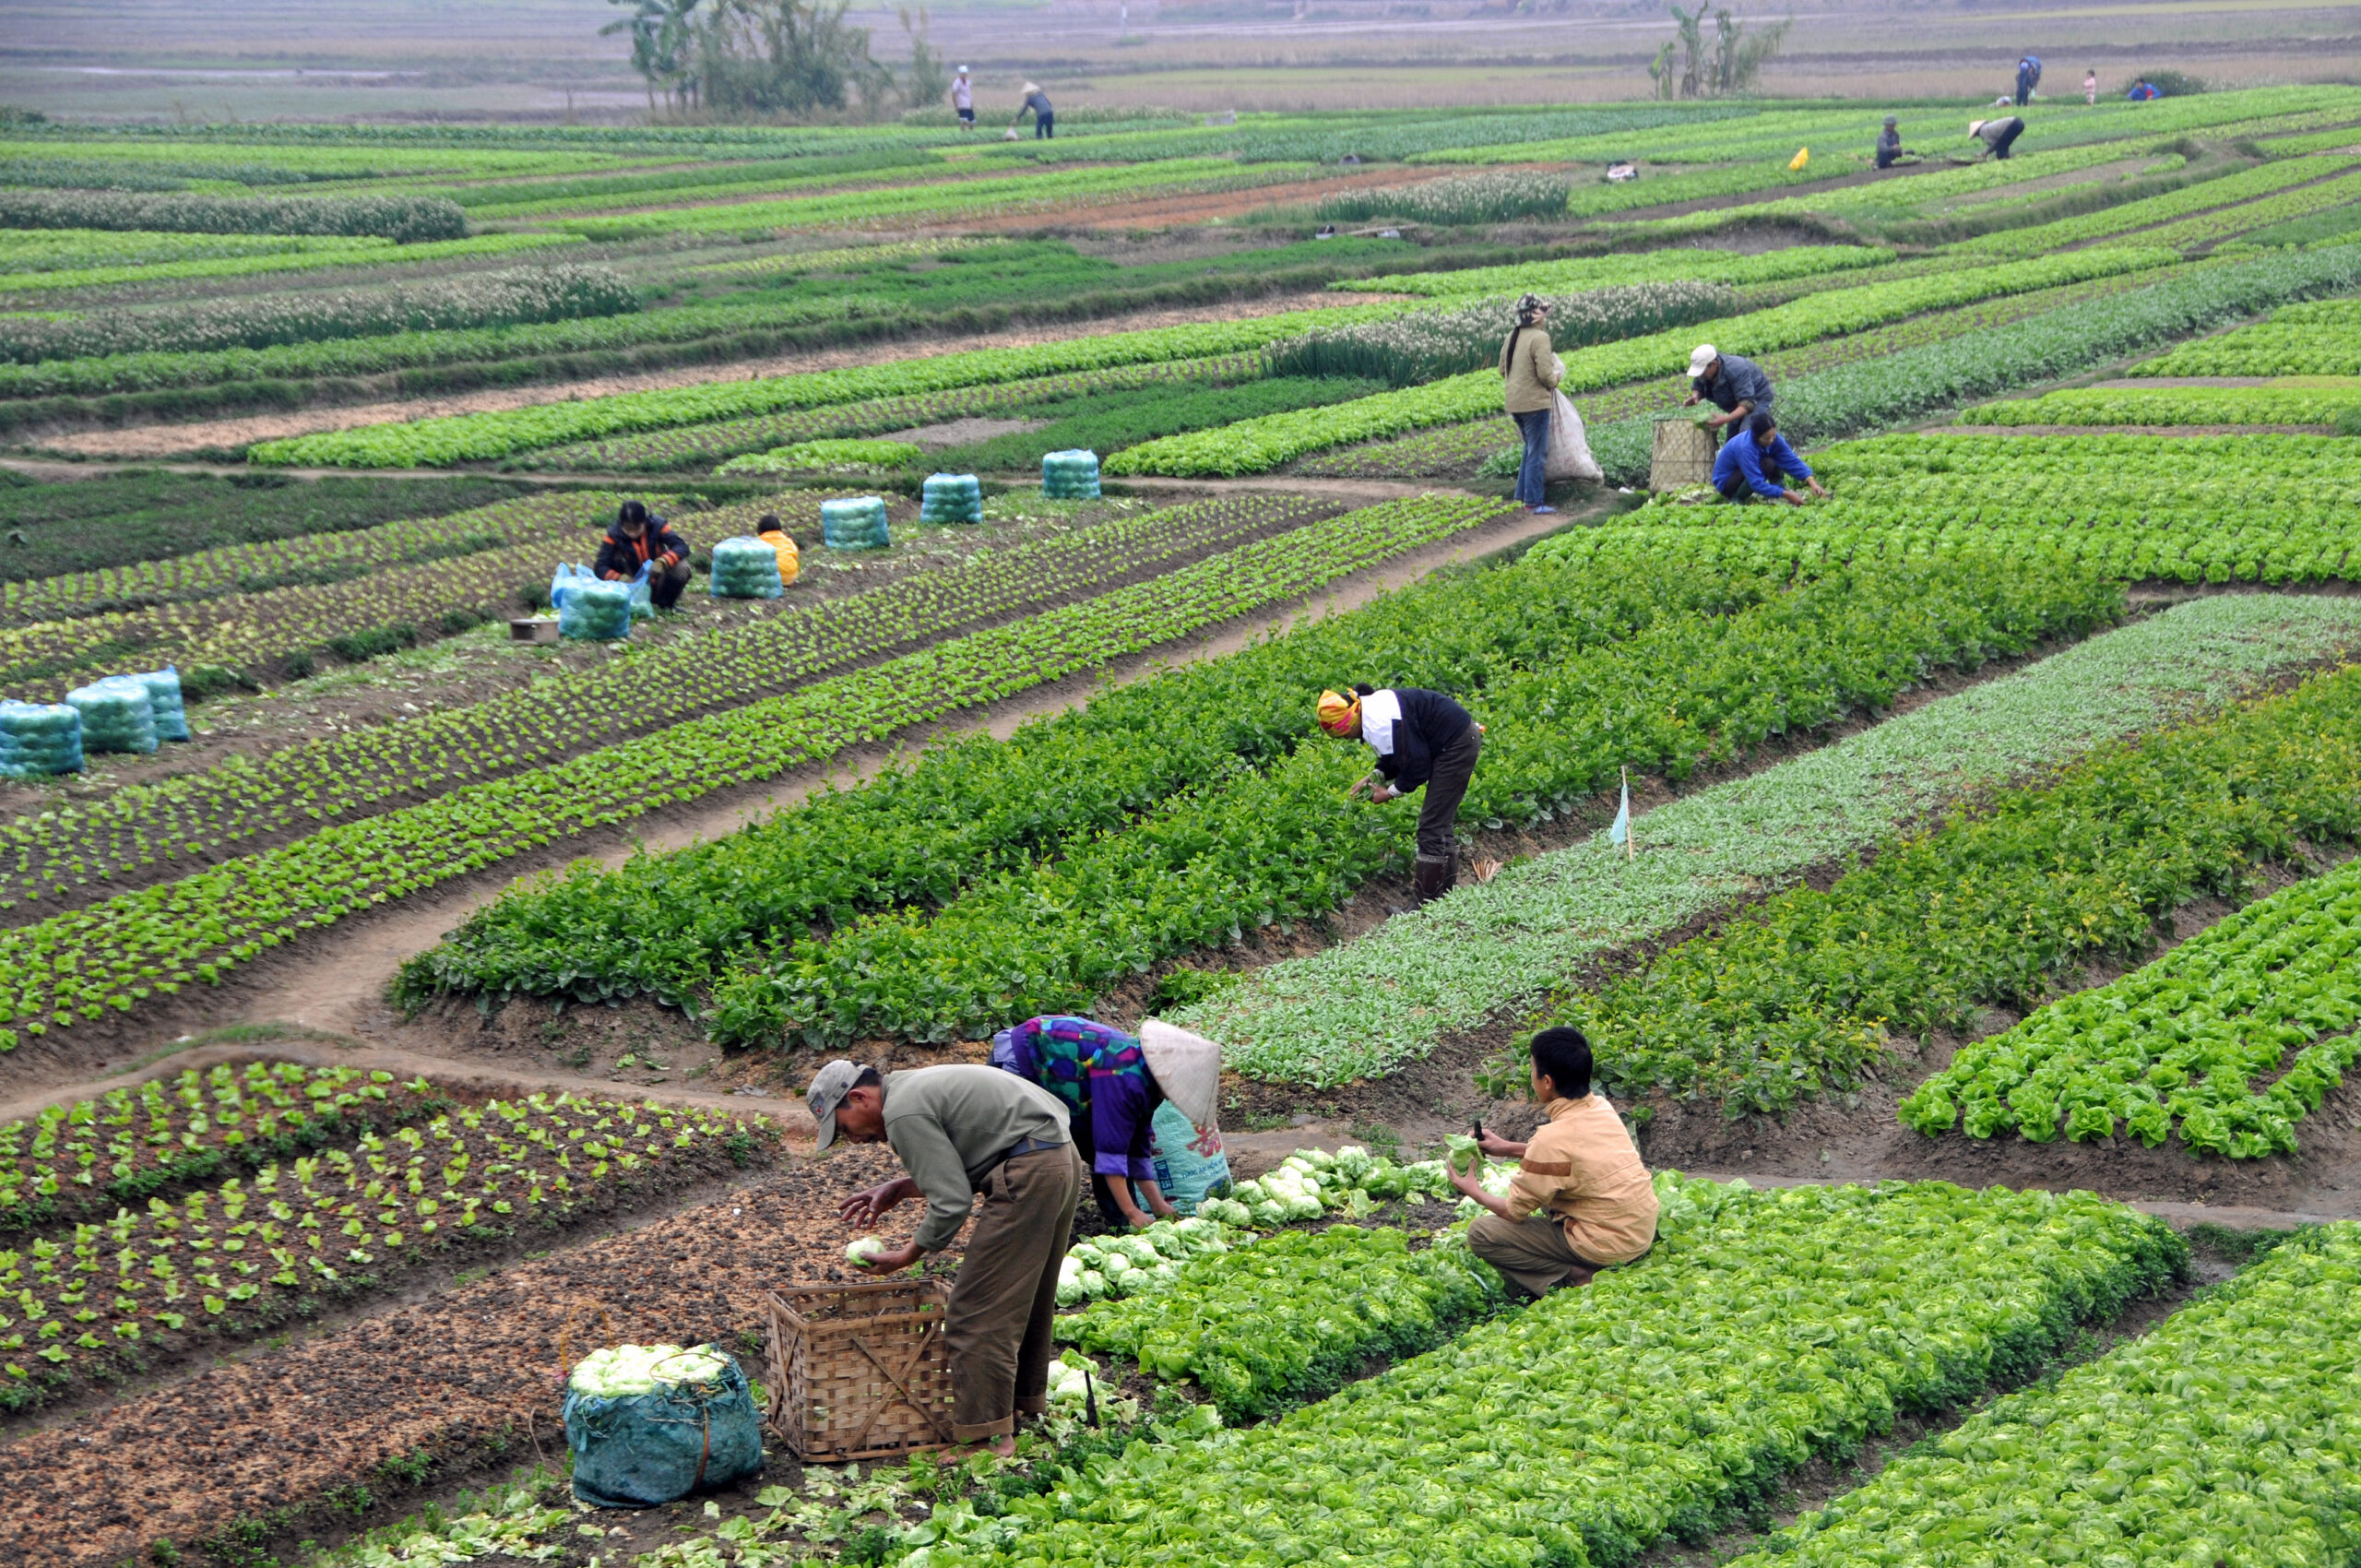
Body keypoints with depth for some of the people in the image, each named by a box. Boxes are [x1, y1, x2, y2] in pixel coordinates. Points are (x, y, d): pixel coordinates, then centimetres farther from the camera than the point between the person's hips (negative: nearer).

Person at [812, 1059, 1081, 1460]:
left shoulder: (903, 1113, -12)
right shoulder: (916, 1086, 19)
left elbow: (953, 1203, -14)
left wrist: (906, 1256, -2)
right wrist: (898, 1190, 22)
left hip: (1029, 1177, -11)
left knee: (978, 1312, -6)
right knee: (1025, 1300, 22)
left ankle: (986, 1434, -4)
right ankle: (1025, 1406, 33)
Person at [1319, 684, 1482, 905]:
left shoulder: (1381, 724, -26)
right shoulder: (1373, 707, 7)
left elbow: (1417, 764, -21)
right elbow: (1398, 754, 20)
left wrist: (1391, 792, -8)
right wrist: (1373, 777, 8)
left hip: (1456, 745, -11)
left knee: (1432, 828, -8)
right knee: (1442, 824, 19)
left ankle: (1425, 902, -5)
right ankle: (1444, 893, 29)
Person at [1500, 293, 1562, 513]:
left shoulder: (1511, 336, 8)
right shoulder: (1539, 338, -17)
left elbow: (1503, 369, 15)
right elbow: (1545, 373, -20)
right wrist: (1554, 381, 0)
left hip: (1514, 402, 8)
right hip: (1534, 402, -8)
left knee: (1531, 448, 22)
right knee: (1537, 452, 0)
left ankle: (1523, 494, 24)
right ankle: (1534, 502, 2)